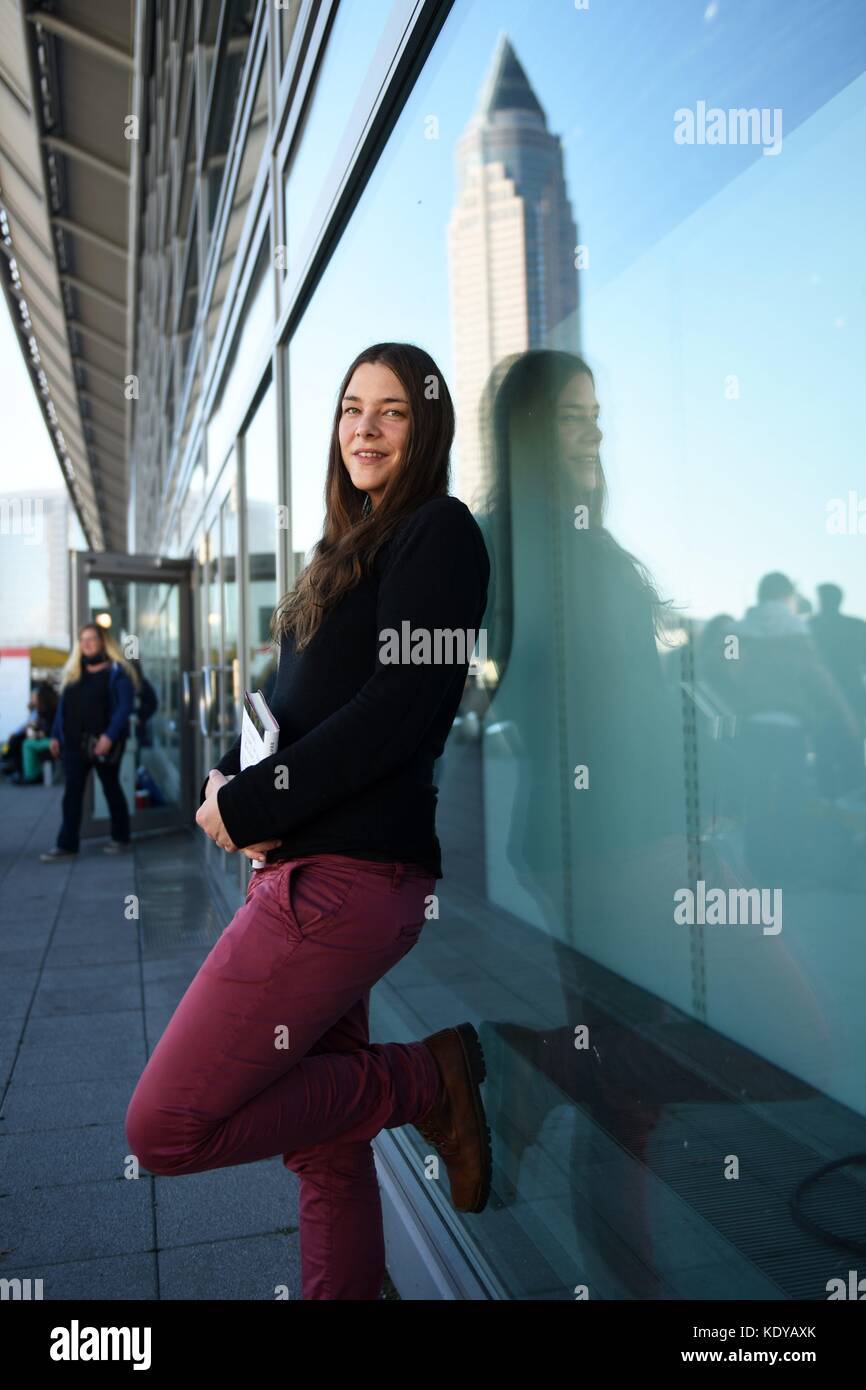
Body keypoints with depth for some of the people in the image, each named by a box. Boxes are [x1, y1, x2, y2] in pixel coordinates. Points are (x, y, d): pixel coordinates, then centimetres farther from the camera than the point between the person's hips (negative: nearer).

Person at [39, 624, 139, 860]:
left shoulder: (117, 672, -5)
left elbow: (124, 707, -13)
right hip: (74, 743, 5)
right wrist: (55, 735, 9)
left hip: (104, 743, -5)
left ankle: (120, 838, 19)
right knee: (72, 792, 2)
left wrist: (110, 736, -23)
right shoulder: (73, 673, 14)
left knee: (111, 788, 7)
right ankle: (66, 845, 5)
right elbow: (63, 706, 16)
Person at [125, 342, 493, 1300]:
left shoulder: (439, 531, -6)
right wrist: (228, 778, -3)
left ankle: (422, 1083, 5)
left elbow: (402, 709, -17)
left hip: (347, 875, -9)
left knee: (164, 1129, -4)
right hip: (310, 868, 9)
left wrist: (252, 806, -12)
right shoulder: (347, 550, 20)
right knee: (322, 1142, 17)